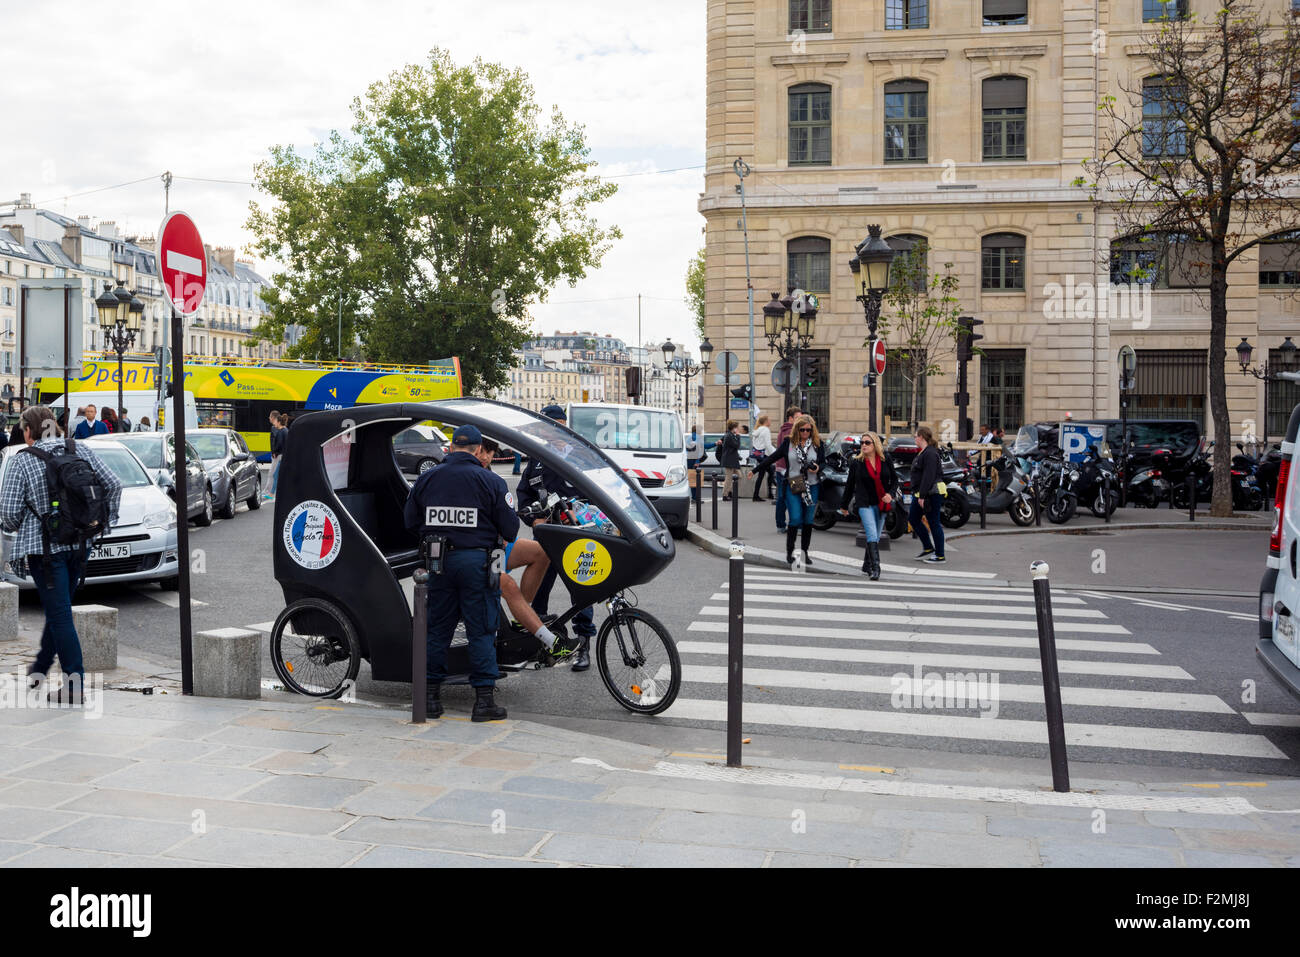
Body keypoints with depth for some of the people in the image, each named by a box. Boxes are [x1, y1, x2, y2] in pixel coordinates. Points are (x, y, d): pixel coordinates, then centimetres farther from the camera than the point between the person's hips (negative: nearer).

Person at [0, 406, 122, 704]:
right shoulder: (80, 450, 4)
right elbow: (113, 484, 3)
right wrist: (106, 519, 14)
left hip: (44, 546, -5)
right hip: (79, 544, 5)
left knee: (60, 613, -3)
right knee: (58, 608, 20)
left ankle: (75, 685, -4)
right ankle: (41, 666, 36)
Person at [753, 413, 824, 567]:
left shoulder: (818, 444, 4)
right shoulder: (788, 443, 2)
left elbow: (823, 462, 11)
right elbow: (773, 457, 8)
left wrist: (818, 468, -12)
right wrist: (756, 470, 11)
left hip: (812, 488, 2)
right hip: (792, 487, -2)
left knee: (808, 521, 6)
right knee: (796, 519, -9)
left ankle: (805, 552, 16)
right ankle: (789, 551, 2)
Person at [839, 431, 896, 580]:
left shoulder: (886, 461, 3)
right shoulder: (856, 463, 0)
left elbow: (894, 480, 12)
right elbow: (850, 485, 8)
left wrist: (891, 494, -8)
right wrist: (845, 506, 14)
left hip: (882, 505, 3)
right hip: (865, 504, -3)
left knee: (876, 537, 11)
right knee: (872, 536, -17)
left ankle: (867, 565, 28)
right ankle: (875, 569, -21)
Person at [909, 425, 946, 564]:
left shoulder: (930, 453, -17)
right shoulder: (923, 452, 15)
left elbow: (928, 477, -24)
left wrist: (922, 496, -25)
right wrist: (918, 494, 21)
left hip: (932, 494, -11)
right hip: (921, 493, 11)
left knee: (934, 523, -4)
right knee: (913, 518, 15)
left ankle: (940, 556, 2)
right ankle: (928, 548, 21)